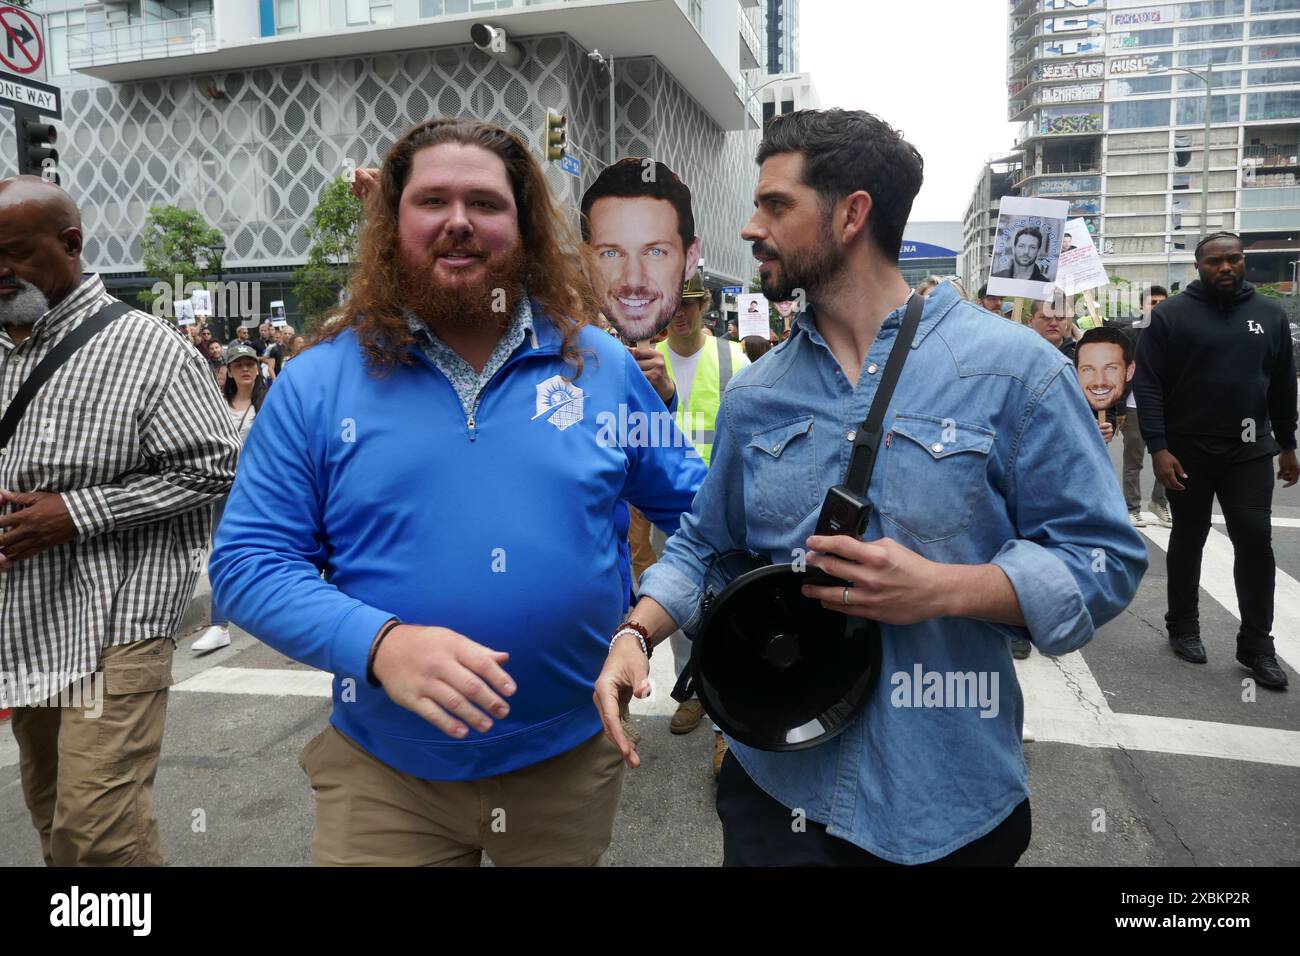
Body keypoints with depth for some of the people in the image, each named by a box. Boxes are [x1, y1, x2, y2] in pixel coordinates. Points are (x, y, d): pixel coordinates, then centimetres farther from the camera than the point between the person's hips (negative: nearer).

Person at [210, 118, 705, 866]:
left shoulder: (601, 364, -2)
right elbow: (248, 561, -7)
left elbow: (689, 500, 8)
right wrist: (378, 642, -23)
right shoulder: (317, 384, -6)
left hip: (571, 758, 2)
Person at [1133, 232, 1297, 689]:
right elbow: (1147, 383, -10)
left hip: (1250, 452, 3)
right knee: (1188, 540, 10)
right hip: (1187, 451, -2)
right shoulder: (1171, 314, -5)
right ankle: (1183, 627, 25)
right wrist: (1158, 448, -17)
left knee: (1255, 541, -1)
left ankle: (1257, 645, 10)